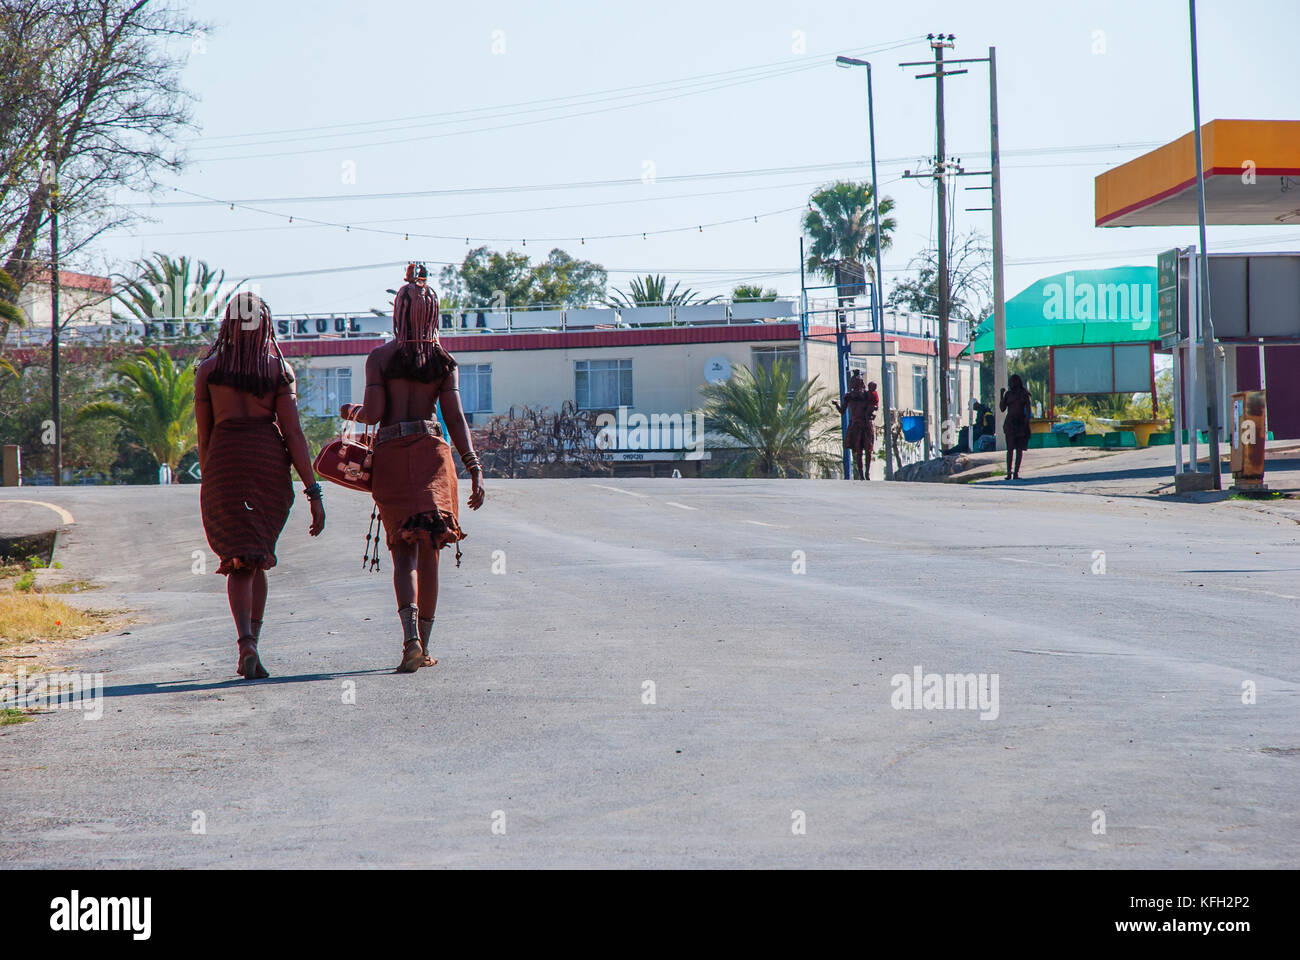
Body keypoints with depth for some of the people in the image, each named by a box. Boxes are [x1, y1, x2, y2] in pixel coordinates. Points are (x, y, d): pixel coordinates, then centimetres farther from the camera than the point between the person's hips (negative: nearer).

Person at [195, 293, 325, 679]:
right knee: (260, 557, 17)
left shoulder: (209, 369, 3)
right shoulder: (279, 369, 0)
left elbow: (203, 435, 6)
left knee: (239, 563, 2)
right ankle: (250, 650, 16)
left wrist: (210, 480, 20)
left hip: (225, 463, 0)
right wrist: (313, 491, -7)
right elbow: (293, 433, -6)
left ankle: (246, 643, -23)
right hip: (270, 463, 0)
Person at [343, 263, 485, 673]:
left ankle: (411, 637, -19)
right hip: (432, 454, 1)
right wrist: (474, 469, -3)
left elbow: (373, 413, -8)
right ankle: (423, 646, 12)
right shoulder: (443, 360, 4)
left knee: (404, 550, 1)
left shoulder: (380, 356, -1)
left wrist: (353, 410, 15)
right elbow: (455, 418, -2)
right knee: (429, 552, 9)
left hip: (390, 454, -1)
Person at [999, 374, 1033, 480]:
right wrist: (1001, 395, -2)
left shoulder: (1024, 394, 4)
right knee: (1010, 448, -9)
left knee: (1019, 449, 2)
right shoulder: (1008, 394, 8)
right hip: (1010, 422, 0)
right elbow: (1002, 409, 6)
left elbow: (1028, 410, 4)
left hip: (1021, 422, 0)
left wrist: (1027, 422, -7)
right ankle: (1009, 472, -13)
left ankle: (1016, 472, 6)